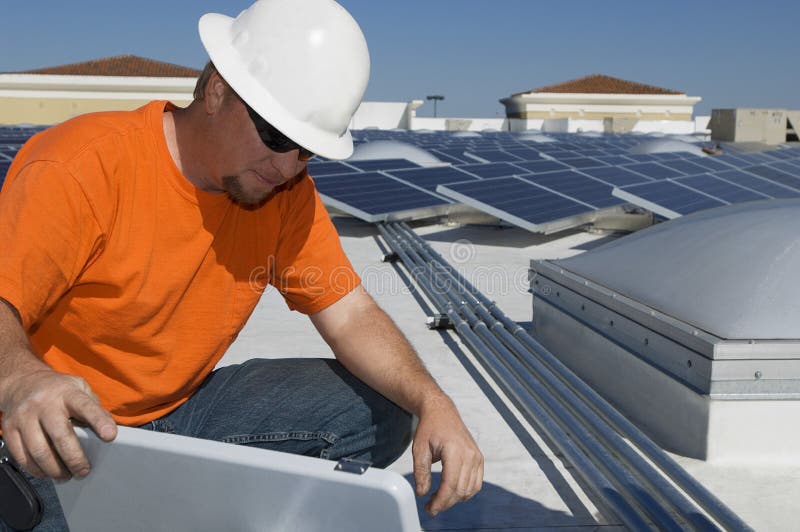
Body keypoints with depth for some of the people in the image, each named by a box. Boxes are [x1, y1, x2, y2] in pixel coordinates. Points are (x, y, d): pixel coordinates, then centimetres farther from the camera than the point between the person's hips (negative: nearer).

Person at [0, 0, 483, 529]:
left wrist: (433, 403, -23)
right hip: (60, 437, -5)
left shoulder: (287, 190, -5)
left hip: (184, 407, 6)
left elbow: (352, 315, -6)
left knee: (379, 415, -6)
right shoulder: (84, 167, -21)